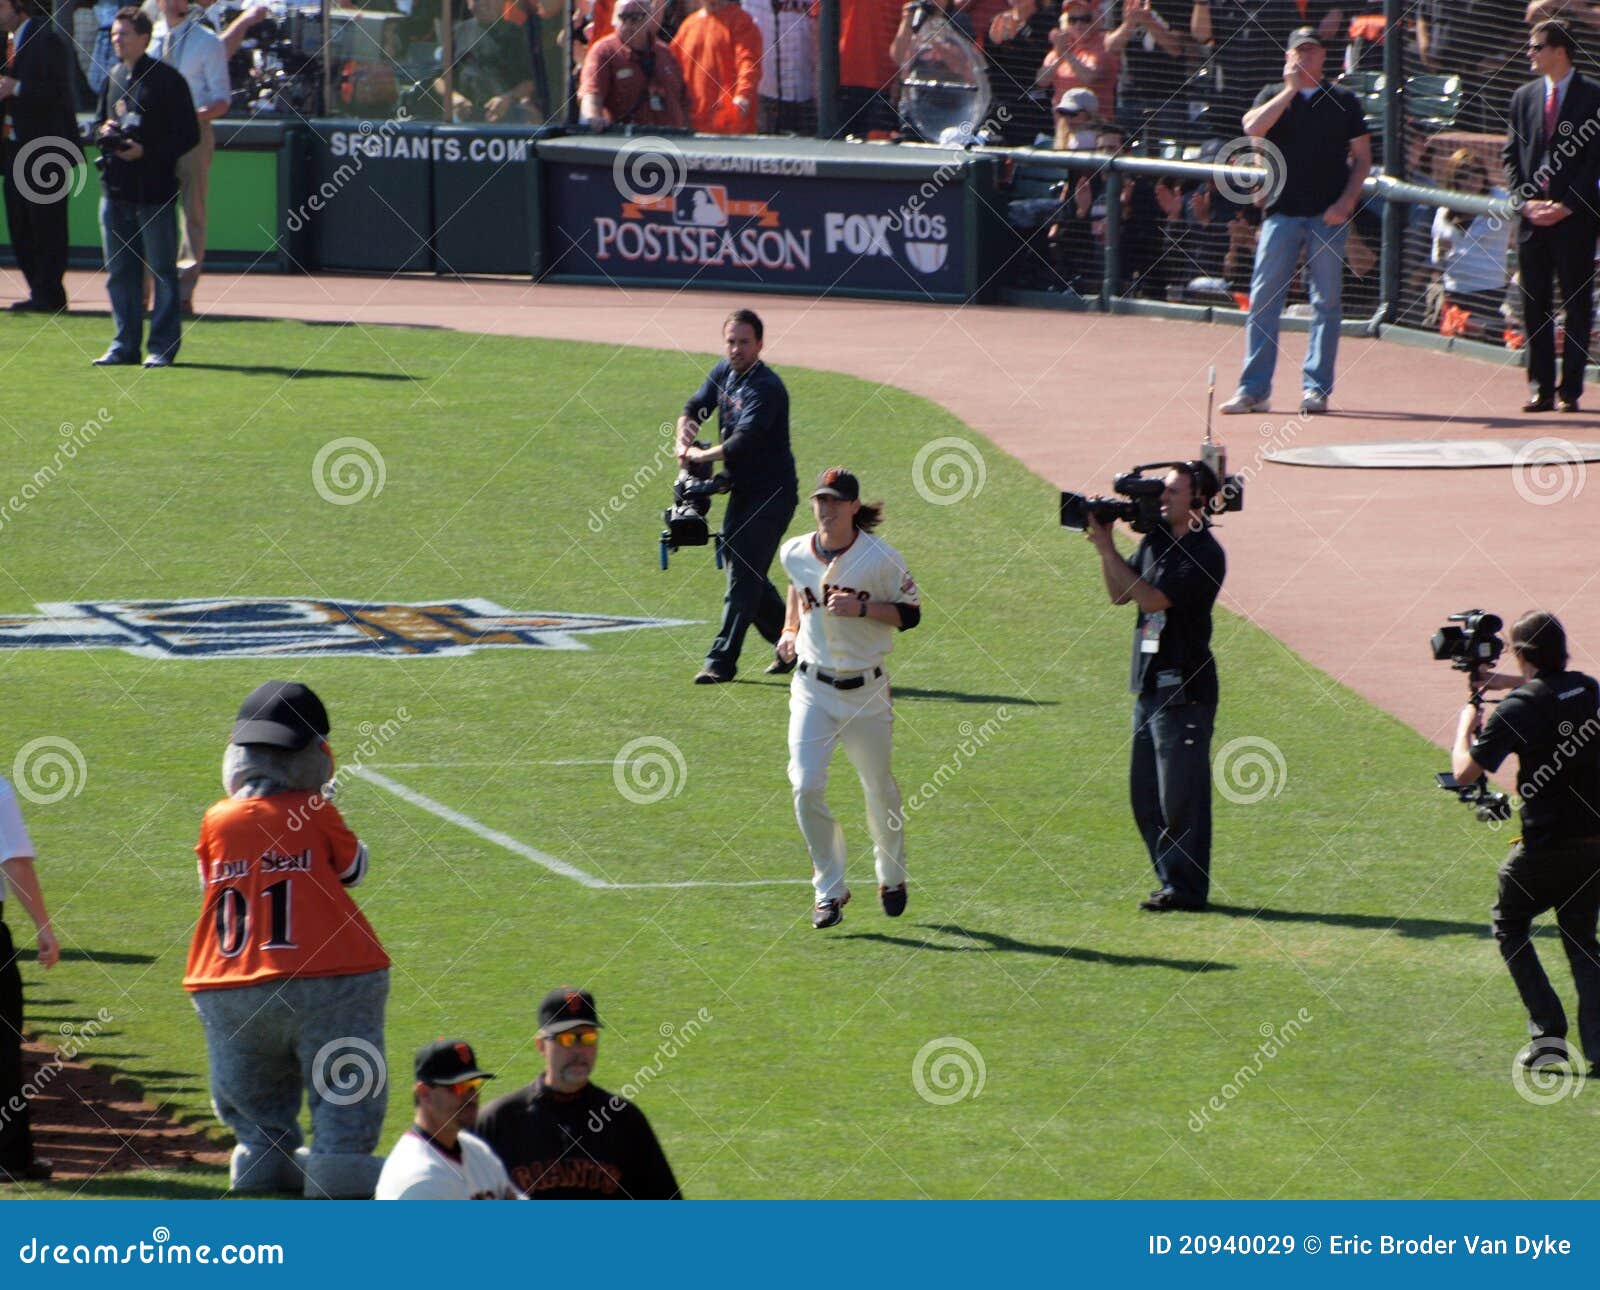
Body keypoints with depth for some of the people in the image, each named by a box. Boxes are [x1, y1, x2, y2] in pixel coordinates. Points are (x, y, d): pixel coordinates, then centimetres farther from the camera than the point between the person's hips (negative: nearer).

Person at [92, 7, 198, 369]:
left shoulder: (166, 79, -7)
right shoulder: (113, 78, 14)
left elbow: (188, 134, -9)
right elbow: (98, 121, 25)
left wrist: (146, 151, -17)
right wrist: (103, 130, 2)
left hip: (154, 189, -7)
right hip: (116, 188, 7)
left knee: (162, 271, -2)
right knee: (120, 272, 10)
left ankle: (163, 347, 2)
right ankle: (125, 345, 17)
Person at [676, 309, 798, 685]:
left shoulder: (766, 388, -21)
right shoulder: (724, 372, 6)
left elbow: (744, 440, -31)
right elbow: (694, 407, 13)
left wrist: (701, 456, -20)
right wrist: (684, 439, -9)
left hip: (773, 493, -9)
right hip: (742, 491, 9)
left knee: (744, 574, -11)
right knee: (741, 568, 16)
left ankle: (721, 662, -12)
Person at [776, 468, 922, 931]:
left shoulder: (881, 559, -13)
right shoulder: (795, 553, -1)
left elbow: (910, 613, -6)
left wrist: (861, 608, -20)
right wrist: (790, 629, 9)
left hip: (865, 690, -2)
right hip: (812, 688, 2)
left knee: (879, 789, 12)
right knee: (806, 788, -11)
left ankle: (892, 876, 37)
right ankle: (830, 889, 2)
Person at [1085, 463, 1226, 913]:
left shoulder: (1204, 553, -14)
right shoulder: (1156, 539, 12)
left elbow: (1153, 599, -21)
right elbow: (1120, 595, 15)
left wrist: (1108, 550, -17)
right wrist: (1104, 548, 1)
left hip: (1185, 687, -9)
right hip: (1149, 684, 9)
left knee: (1179, 795, -6)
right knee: (1146, 795, 13)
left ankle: (1187, 888, 0)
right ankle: (1171, 880, 21)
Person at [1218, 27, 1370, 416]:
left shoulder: (1343, 101, 8)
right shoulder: (1273, 97, 10)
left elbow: (1362, 157, 7)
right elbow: (1253, 128, -11)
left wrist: (1347, 201, -7)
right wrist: (1291, 89, -11)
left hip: (1328, 214, 0)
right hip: (1283, 211, 0)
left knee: (1326, 303, -1)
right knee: (1263, 300, -5)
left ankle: (1316, 388, 5)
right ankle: (1253, 389, -3)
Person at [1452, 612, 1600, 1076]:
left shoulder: (1519, 708, -13)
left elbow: (1465, 771, -12)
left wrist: (1466, 725, 5)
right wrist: (1512, 684, 35)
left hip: (1546, 846, -5)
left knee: (1510, 925, 17)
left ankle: (1548, 1031, 2)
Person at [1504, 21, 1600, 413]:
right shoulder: (1524, 98, 13)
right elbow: (1511, 156, 13)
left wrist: (1566, 205, -12)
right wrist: (1525, 201, -2)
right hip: (1532, 216, 4)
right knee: (1534, 304, 3)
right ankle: (1540, 388, 7)